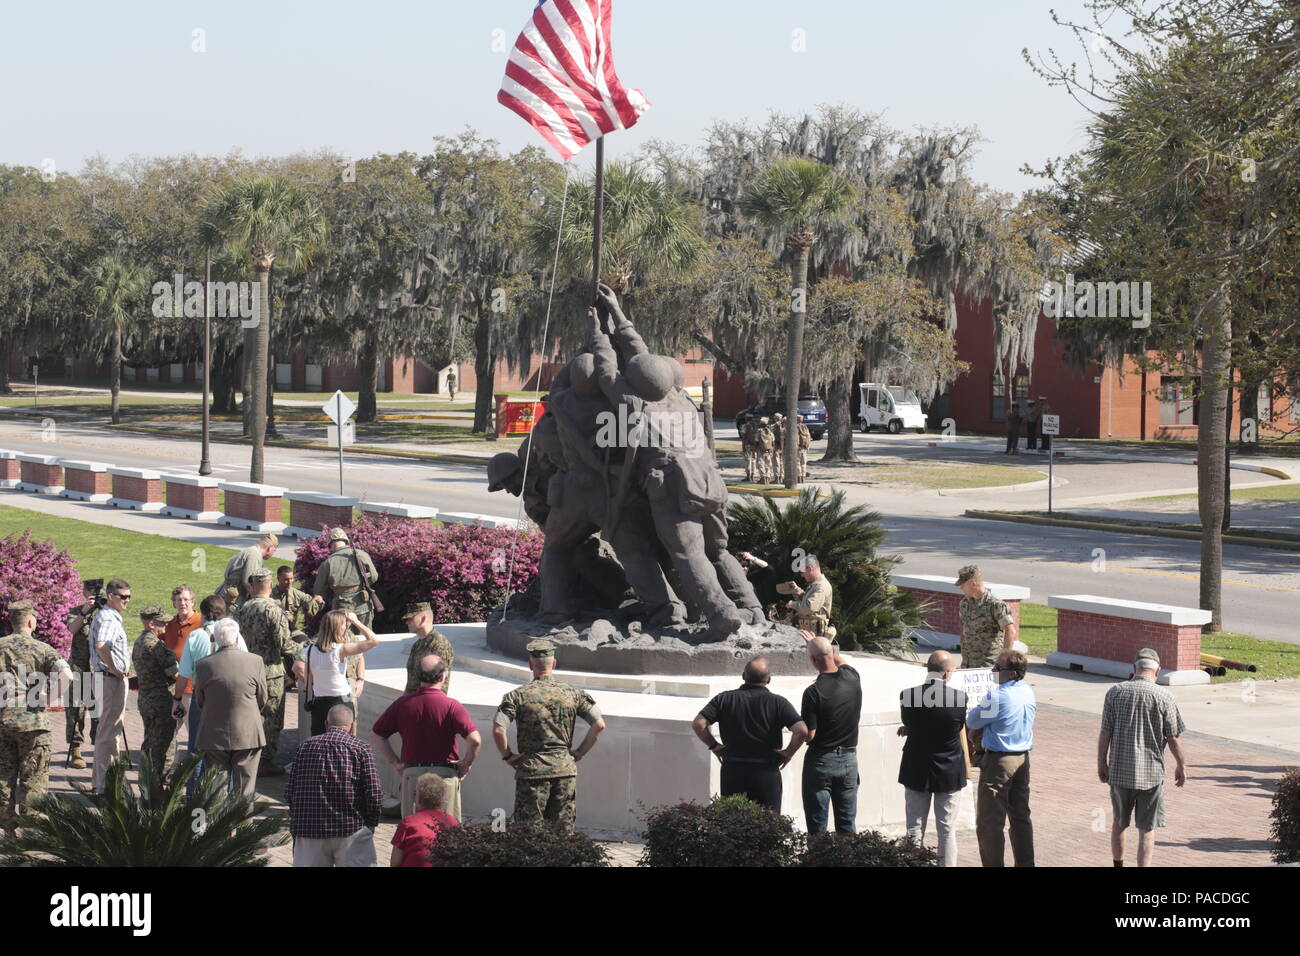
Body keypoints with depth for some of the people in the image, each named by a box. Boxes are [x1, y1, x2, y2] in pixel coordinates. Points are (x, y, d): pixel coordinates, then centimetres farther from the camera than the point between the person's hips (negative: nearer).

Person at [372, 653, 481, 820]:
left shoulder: (402, 703, 2)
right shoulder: (452, 706, -9)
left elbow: (376, 734, 7)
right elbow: (475, 740, -19)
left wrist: (395, 762, 10)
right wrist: (466, 764, -3)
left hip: (411, 773, 3)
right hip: (445, 775, -3)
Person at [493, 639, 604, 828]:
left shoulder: (518, 696, -5)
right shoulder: (573, 694, 3)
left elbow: (498, 729, -16)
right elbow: (599, 725, -1)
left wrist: (507, 756, -2)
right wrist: (579, 753, 6)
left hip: (531, 769, -3)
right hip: (565, 769, 3)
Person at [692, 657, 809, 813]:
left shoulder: (724, 699, 0)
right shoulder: (778, 702, -6)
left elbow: (698, 724, -7)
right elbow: (802, 731, -17)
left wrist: (714, 746, 7)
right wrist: (788, 753, -2)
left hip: (732, 771, 2)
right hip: (766, 772, -2)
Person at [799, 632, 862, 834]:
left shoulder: (814, 692, -21)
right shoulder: (852, 678, -4)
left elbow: (808, 735, -18)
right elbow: (840, 662, 22)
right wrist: (819, 644, 30)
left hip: (820, 761, -5)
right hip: (849, 760, 5)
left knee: (817, 826, 4)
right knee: (847, 824, 12)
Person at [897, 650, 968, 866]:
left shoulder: (907, 696, -14)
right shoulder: (959, 697, -16)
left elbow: (907, 723, 1)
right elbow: (960, 727, 1)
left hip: (916, 773, 1)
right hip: (948, 773, -1)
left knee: (915, 830, 11)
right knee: (947, 831, 9)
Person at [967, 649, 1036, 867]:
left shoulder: (996, 696, -20)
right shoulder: (1029, 693, 3)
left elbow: (973, 721, -10)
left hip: (998, 761, -8)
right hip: (1023, 759, 8)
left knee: (989, 821, -1)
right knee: (1021, 817, 16)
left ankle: (993, 863, -1)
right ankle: (1025, 862, 20)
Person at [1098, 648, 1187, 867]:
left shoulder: (1115, 692, -3)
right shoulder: (1163, 696, -9)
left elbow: (1105, 733, -1)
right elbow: (1174, 738, -4)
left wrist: (1102, 762, 10)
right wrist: (1181, 765, 10)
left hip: (1119, 770, 3)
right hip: (1151, 771, -2)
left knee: (1118, 824, 20)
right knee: (1147, 829, 3)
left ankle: (1118, 865, 35)